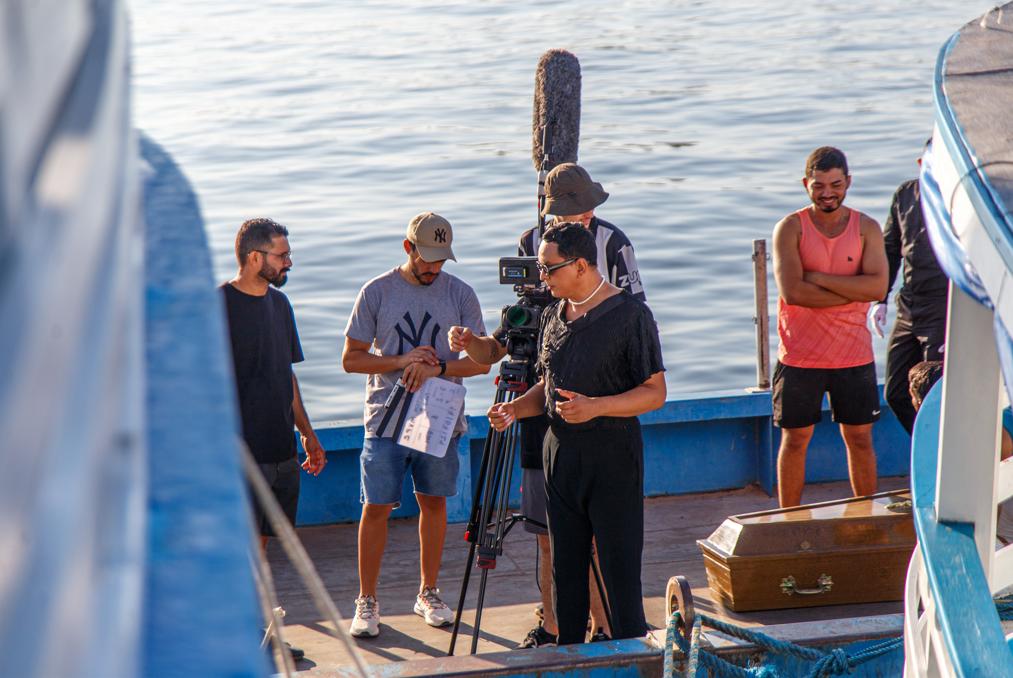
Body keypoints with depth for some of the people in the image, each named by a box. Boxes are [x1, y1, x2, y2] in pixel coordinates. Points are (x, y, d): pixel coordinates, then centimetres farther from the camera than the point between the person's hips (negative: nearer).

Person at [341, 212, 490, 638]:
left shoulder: (460, 294, 1)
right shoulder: (377, 292, -2)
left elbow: (480, 360, 0)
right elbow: (351, 358, 0)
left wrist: (437, 367, -17)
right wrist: (401, 362, -14)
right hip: (386, 421, -2)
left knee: (434, 503, 10)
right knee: (376, 507, -2)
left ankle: (428, 593, 25)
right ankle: (367, 601, 7)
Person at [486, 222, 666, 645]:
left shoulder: (630, 315, -10)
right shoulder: (553, 315, 11)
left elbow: (654, 393, -11)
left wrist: (596, 407, -24)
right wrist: (515, 408, 0)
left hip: (613, 455, -7)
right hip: (559, 452, 7)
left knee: (619, 568, -4)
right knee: (565, 567, 11)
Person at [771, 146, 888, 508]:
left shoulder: (866, 228, 2)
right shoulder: (790, 228, -4)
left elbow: (877, 287, -12)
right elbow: (791, 291, -17)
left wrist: (818, 278, -16)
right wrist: (852, 291, -15)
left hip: (854, 354, 2)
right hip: (800, 354, -2)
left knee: (860, 438, 9)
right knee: (795, 439, 5)